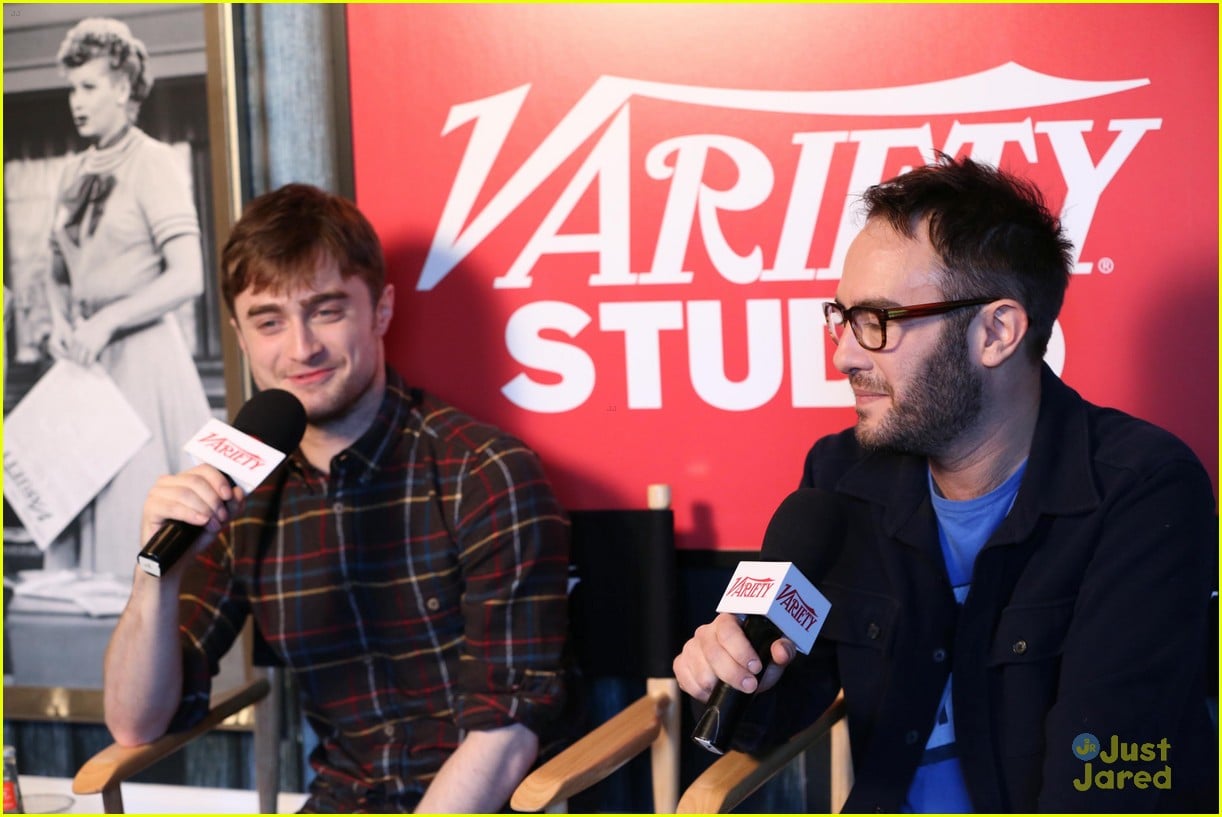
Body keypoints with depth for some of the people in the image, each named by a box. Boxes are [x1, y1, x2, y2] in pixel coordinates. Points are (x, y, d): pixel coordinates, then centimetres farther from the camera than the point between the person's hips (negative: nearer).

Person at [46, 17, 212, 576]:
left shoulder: (154, 164, -8)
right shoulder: (75, 175, 13)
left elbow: (187, 278, -16)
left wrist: (106, 321, -19)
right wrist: (61, 321, 2)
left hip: (143, 354, -7)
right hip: (87, 360, 7)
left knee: (142, 507, -5)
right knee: (88, 501, 6)